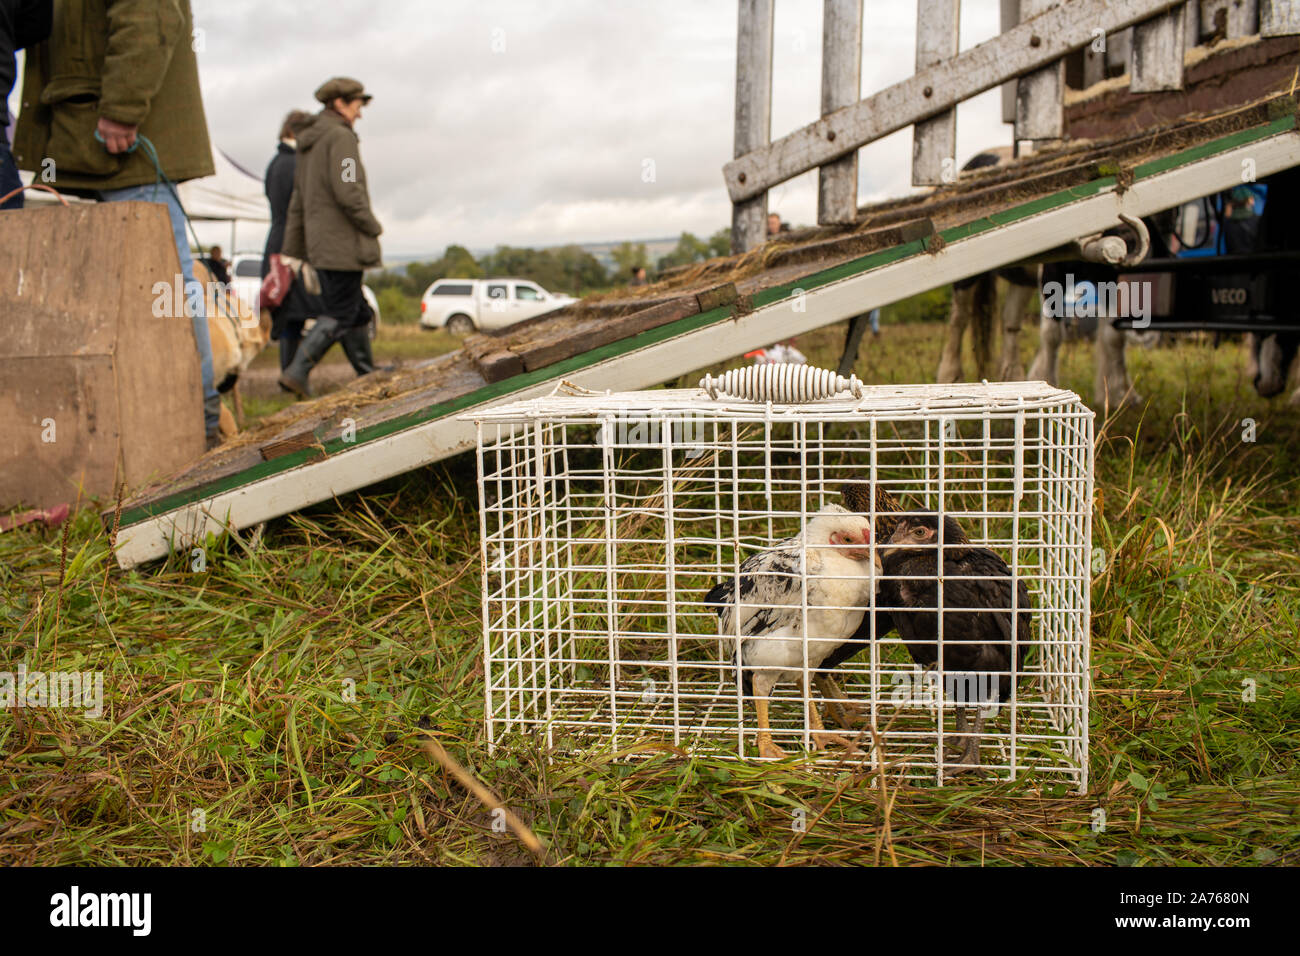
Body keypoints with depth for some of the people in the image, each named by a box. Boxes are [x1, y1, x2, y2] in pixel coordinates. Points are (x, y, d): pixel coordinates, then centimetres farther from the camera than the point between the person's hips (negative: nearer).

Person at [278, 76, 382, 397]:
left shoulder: (309, 142, 18)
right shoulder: (340, 136, -11)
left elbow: (298, 201, 19)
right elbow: (347, 192, -22)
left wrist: (292, 250, 19)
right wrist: (373, 227, -9)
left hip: (320, 243, 9)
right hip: (342, 241, -9)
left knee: (358, 311, 14)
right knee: (340, 314, -5)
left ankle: (368, 375, 18)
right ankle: (297, 370, -10)